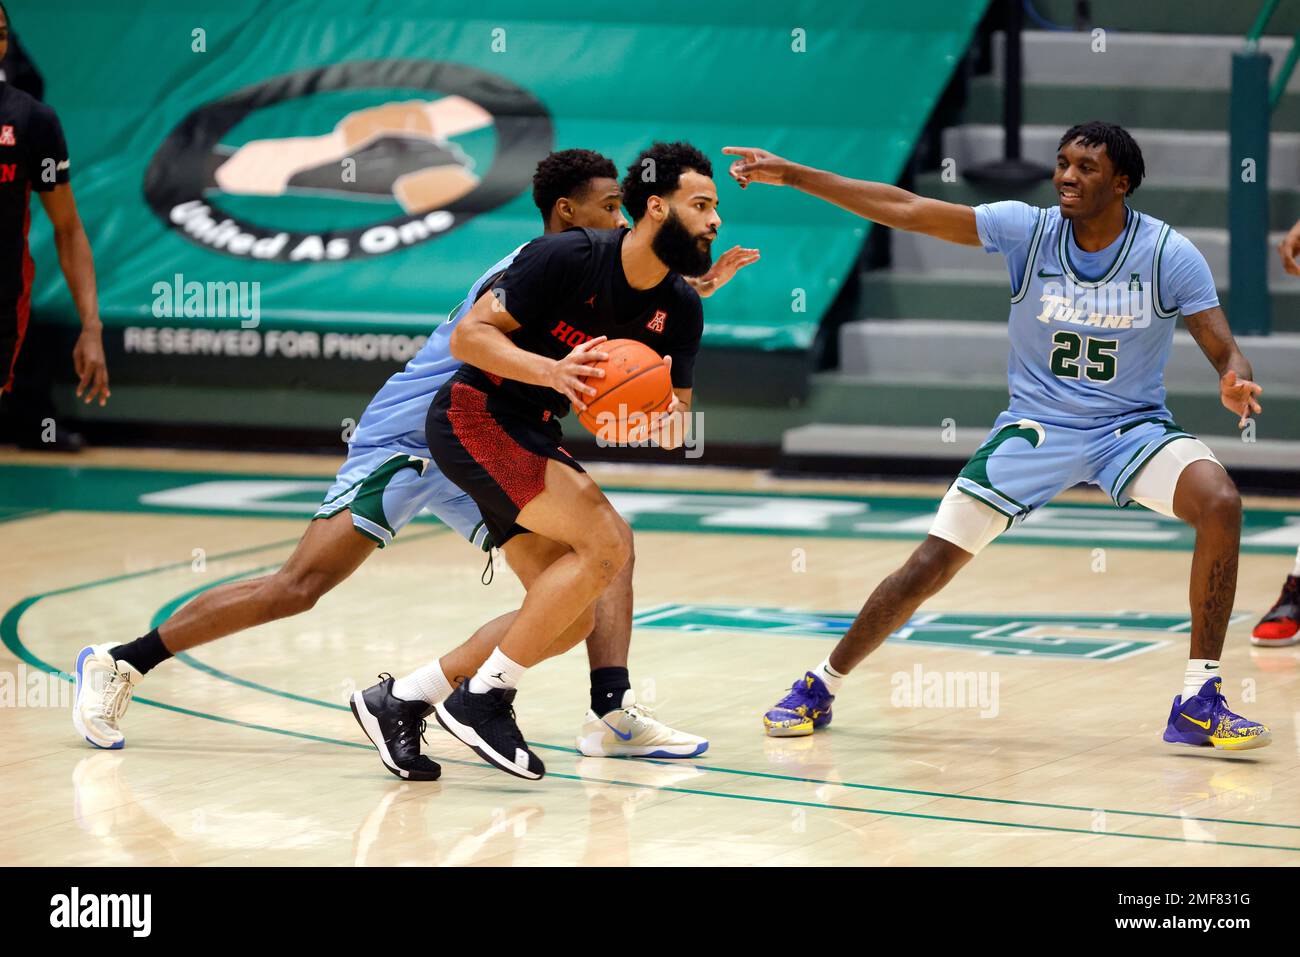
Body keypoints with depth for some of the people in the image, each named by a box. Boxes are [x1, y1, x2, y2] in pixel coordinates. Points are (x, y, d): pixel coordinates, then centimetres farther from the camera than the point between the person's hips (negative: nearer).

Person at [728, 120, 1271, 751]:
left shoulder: (1169, 255, -13)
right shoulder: (1027, 230, -10)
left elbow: (1224, 352, -11)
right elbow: (907, 211, -12)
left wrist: (1236, 382, -37)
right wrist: (792, 175, -16)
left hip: (1132, 426, -1)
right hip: (1036, 425, 1)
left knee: (1220, 502, -29)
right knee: (931, 563, -7)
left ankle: (1199, 704, -22)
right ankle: (819, 688, 14)